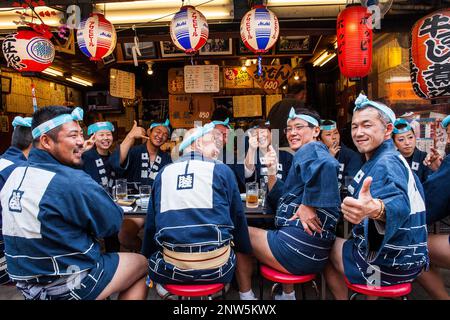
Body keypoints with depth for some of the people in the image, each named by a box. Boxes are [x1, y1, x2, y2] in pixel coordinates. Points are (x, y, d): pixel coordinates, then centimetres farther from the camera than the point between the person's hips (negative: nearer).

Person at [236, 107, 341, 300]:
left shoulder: (311, 149, -8)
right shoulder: (305, 155, 19)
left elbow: (326, 165, -35)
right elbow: (280, 199, 19)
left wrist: (308, 205, -27)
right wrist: (272, 170, 7)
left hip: (300, 245, -10)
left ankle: (246, 294, 22)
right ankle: (287, 294, 35)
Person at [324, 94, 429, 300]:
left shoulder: (386, 163, -24)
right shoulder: (392, 159, 8)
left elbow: (398, 203, -45)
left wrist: (376, 209, -66)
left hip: (389, 263, -9)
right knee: (338, 243, 32)